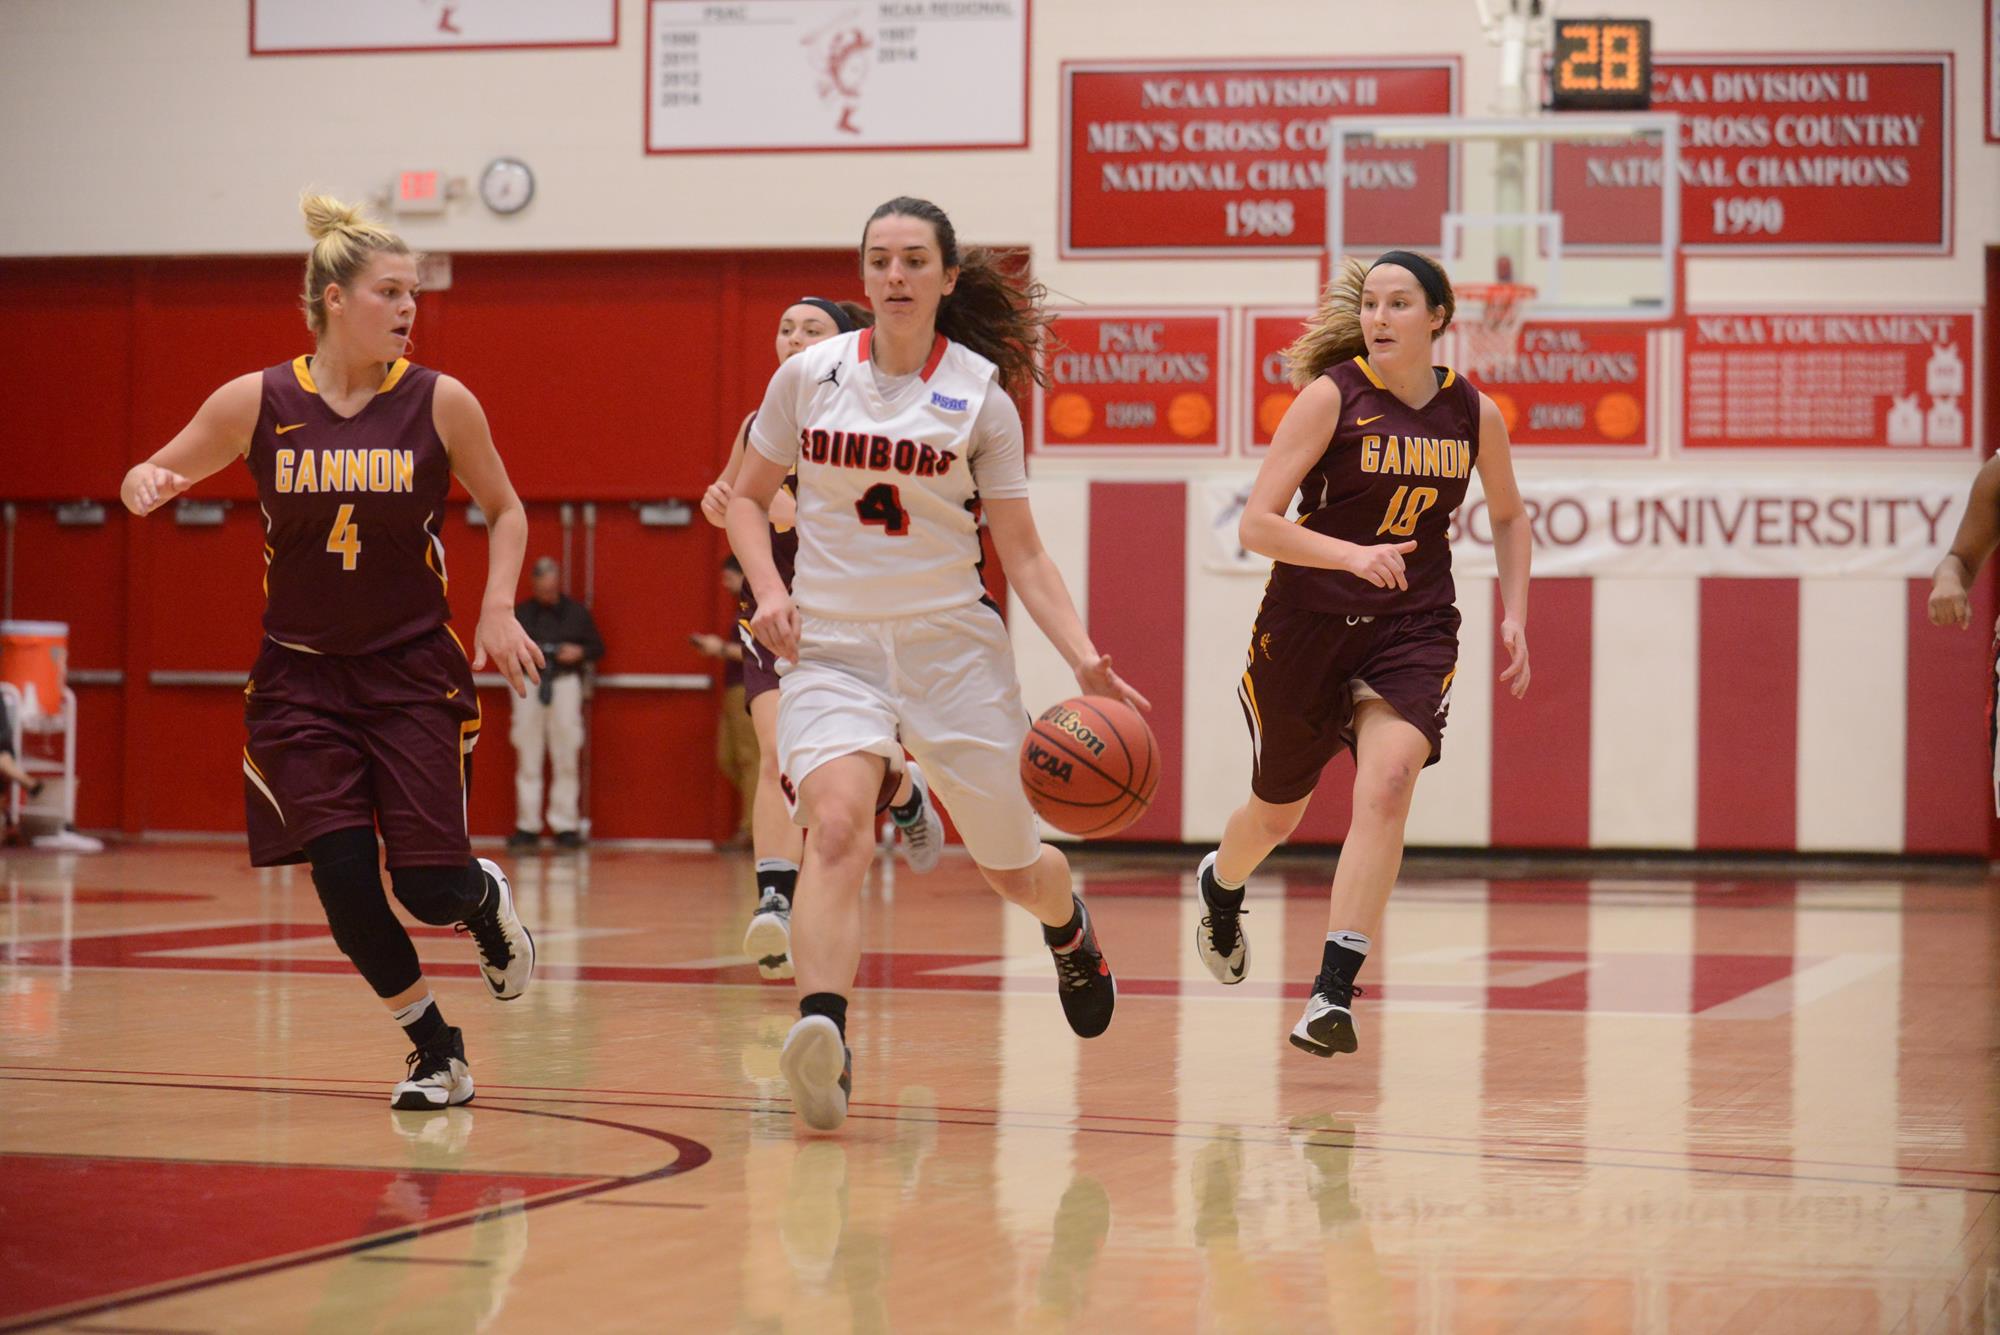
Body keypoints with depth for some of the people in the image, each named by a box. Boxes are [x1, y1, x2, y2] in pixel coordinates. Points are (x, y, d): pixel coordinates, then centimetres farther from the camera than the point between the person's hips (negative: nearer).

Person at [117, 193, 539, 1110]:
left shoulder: (439, 403, -5)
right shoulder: (256, 403, -5)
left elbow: (504, 509, 10)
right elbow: (161, 474, 8)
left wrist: (498, 608, -4)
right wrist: (145, 484, -15)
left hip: (414, 672, 0)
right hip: (300, 674, 1)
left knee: (430, 886, -6)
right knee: (343, 877, -10)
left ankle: (486, 899, 33)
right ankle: (436, 1051, 11)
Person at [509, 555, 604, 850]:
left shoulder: (577, 612, 9)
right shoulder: (519, 613, 10)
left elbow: (597, 647, 12)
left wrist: (580, 652, -9)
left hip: (565, 683, -1)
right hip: (528, 683, 1)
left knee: (566, 758, -2)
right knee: (527, 759, 0)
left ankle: (566, 825, 2)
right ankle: (527, 825, 5)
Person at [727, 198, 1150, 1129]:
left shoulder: (980, 395, -1)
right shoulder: (810, 376, 1)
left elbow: (1022, 551, 1)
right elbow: (747, 498, 12)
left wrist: (1084, 658, -11)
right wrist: (769, 591, -6)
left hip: (954, 646, 0)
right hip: (832, 647, 0)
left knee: (1012, 870, 11)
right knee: (836, 826, -28)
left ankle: (1070, 929, 49)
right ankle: (822, 1039, -41)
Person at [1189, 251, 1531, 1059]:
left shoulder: (1475, 414, 0)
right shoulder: (1332, 396, -12)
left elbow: (1508, 516, 19)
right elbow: (1256, 523, -17)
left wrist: (1514, 617, 7)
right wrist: (1351, 554, -32)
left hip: (1414, 629, 1)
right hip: (1309, 621, -1)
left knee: (1386, 786, -24)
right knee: (1278, 814, 15)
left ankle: (1332, 994, -25)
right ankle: (1220, 885, 52)